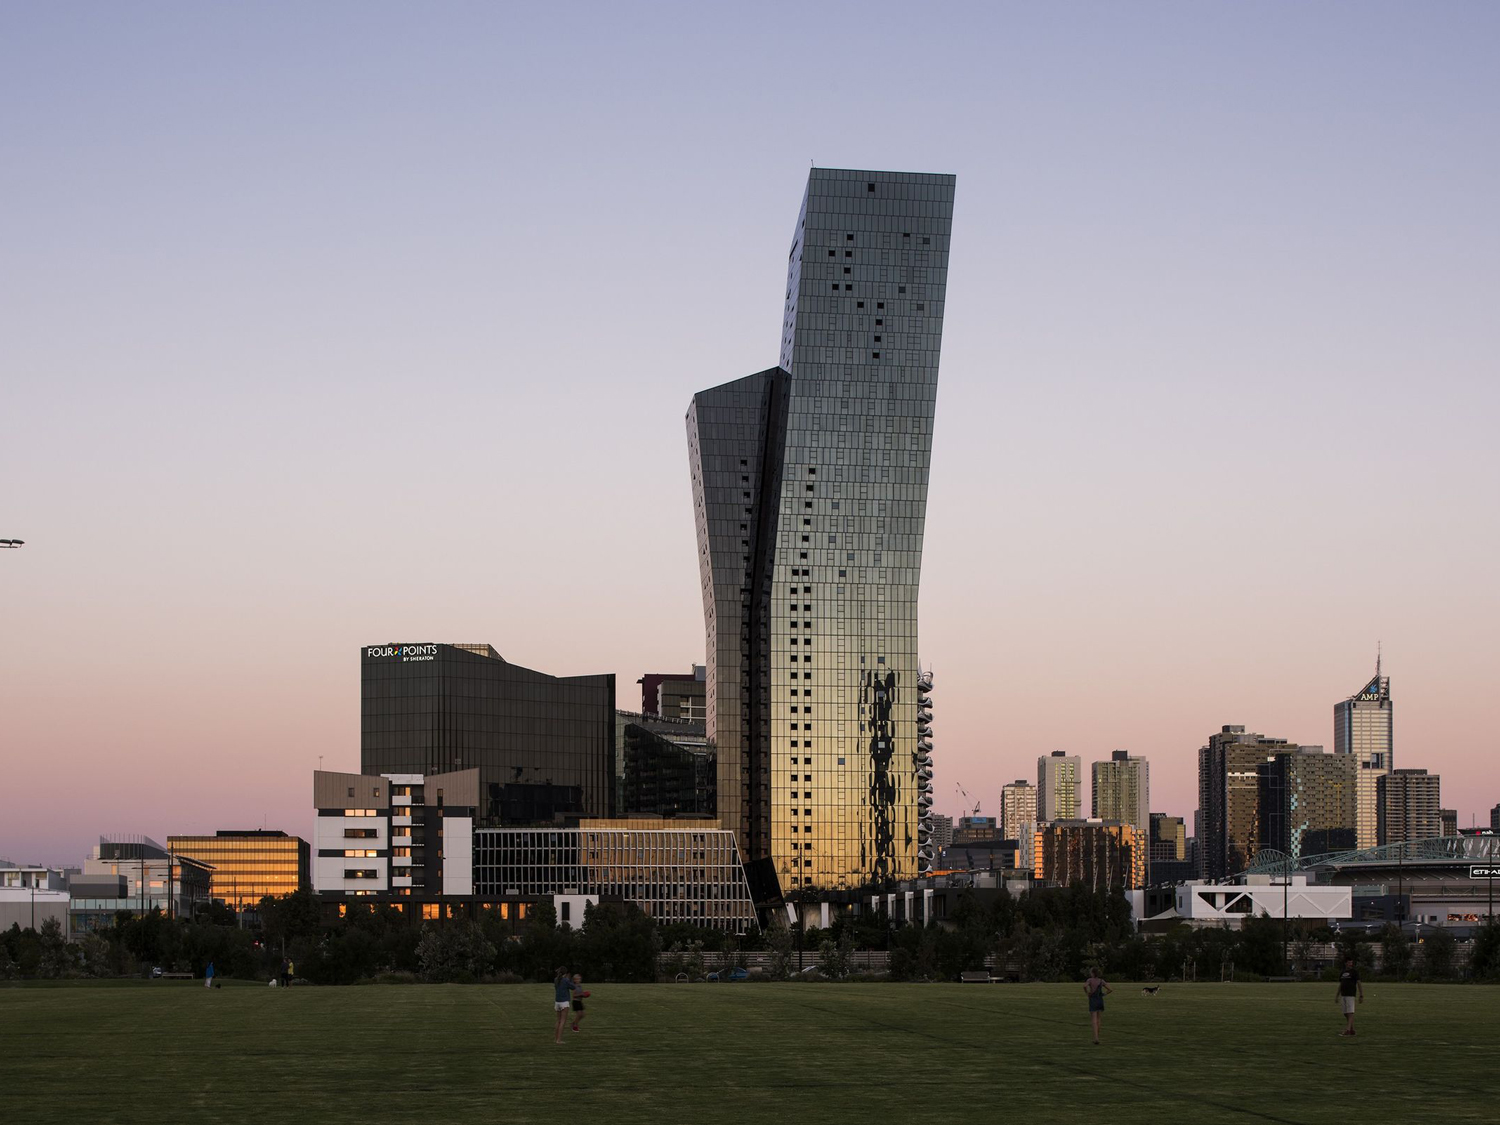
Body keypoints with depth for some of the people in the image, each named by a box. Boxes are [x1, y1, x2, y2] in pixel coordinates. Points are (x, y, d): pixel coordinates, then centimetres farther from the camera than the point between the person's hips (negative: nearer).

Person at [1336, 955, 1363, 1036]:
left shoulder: (1354, 972, -3)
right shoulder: (1342, 973, 15)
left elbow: (1359, 984, -5)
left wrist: (1361, 996, -10)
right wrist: (1337, 996, 19)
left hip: (1351, 995, -7)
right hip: (1343, 995, 7)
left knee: (1350, 1013, -12)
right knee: (1346, 1014, 7)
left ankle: (1347, 1030, -21)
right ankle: (1352, 1030, 13)